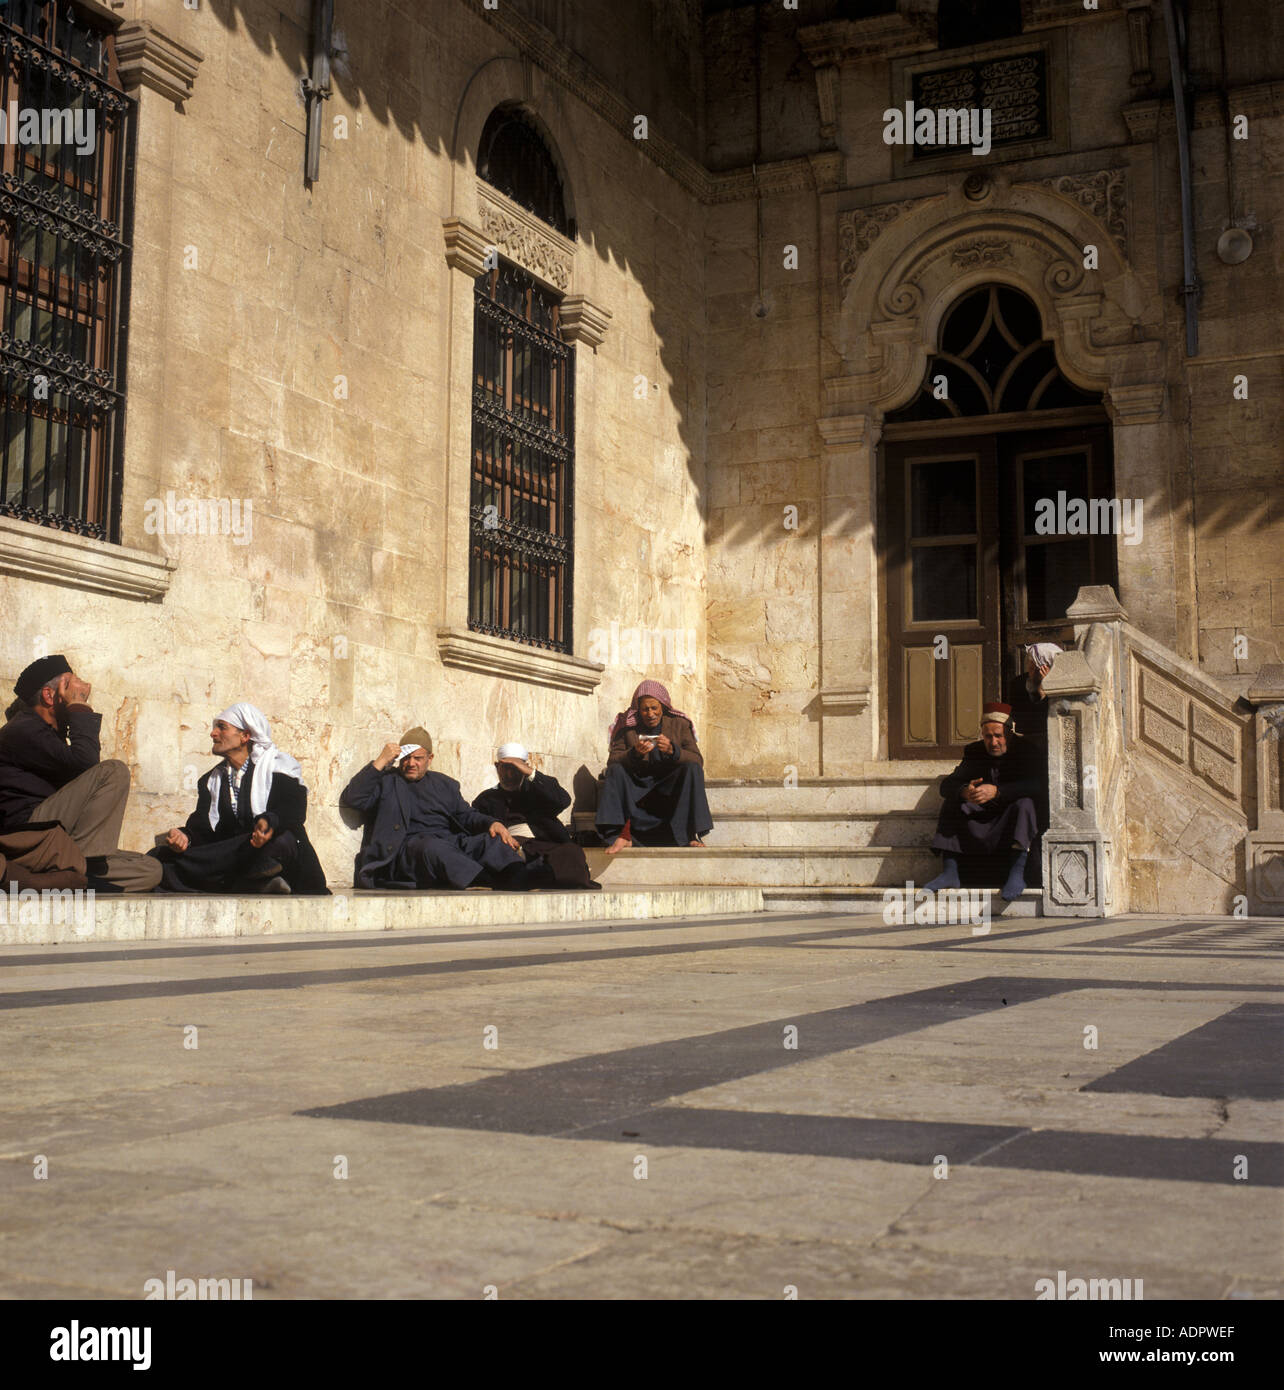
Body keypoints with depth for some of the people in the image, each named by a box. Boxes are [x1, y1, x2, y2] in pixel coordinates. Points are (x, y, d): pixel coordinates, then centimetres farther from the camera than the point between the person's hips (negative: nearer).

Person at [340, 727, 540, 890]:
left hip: (449, 844, 5)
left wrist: (492, 823, 1)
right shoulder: (386, 781, 18)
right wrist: (380, 762, 0)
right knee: (432, 846, -38)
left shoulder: (444, 784, 30)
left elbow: (466, 815, 23)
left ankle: (524, 881, -51)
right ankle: (492, 884, -60)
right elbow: (352, 799, 3)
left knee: (492, 840, -21)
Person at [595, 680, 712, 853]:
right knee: (615, 771, -25)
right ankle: (621, 834, -33)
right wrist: (634, 753, -26)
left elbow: (698, 761, -7)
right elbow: (612, 761, -6)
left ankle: (692, 834, -28)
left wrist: (672, 750, -25)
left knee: (692, 769, -26)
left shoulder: (679, 724, 3)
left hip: (670, 787, 0)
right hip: (637, 786, 1)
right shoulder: (627, 726, 3)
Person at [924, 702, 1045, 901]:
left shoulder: (1026, 749, -8)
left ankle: (1017, 873, -39)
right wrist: (964, 792, -31)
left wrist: (997, 791, -37)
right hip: (985, 817, 4)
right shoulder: (974, 752, 4)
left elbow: (1037, 784, -26)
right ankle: (950, 872, -18)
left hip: (1014, 818, -4)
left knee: (1024, 803, -33)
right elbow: (946, 785, -5)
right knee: (951, 805, -13)